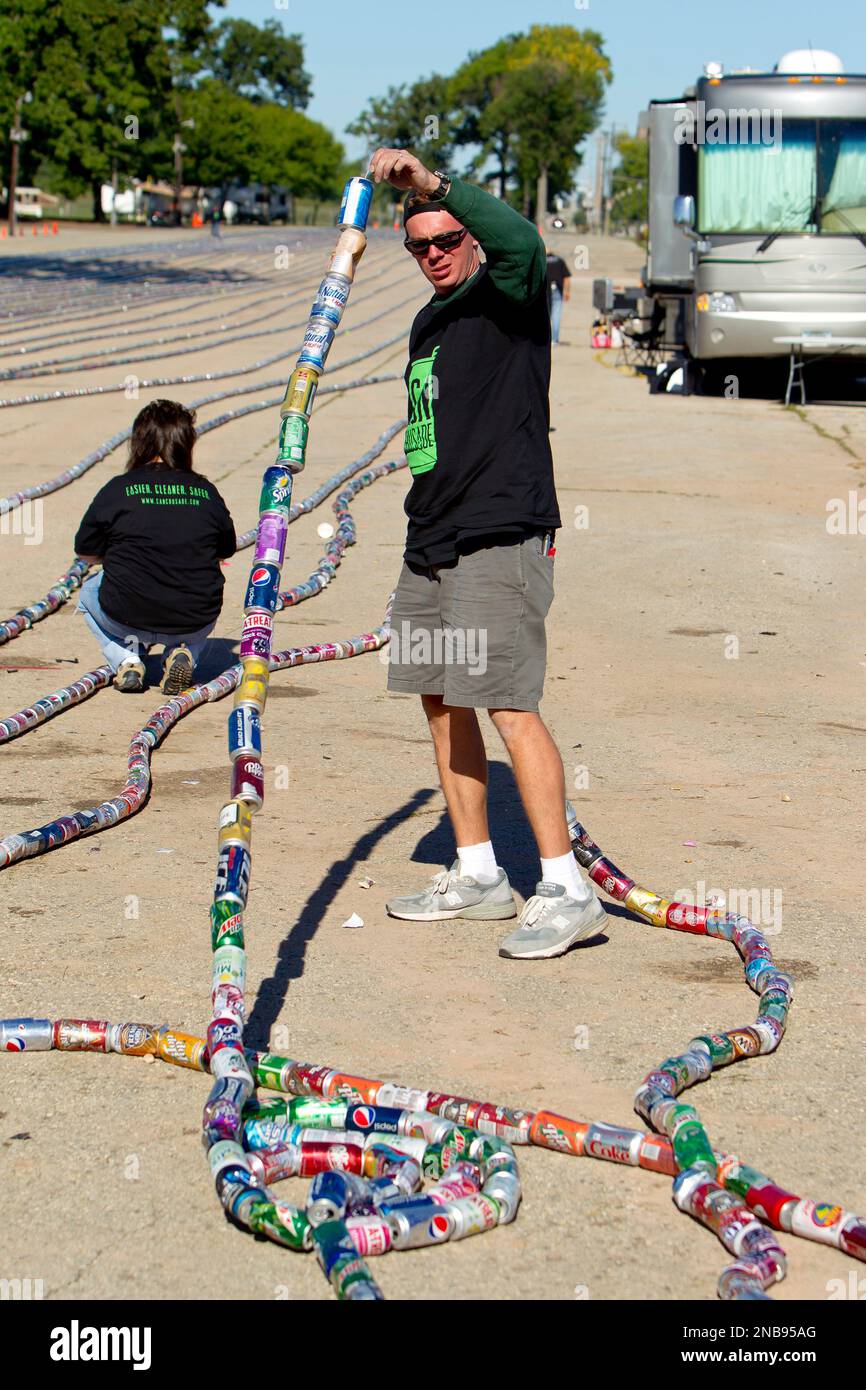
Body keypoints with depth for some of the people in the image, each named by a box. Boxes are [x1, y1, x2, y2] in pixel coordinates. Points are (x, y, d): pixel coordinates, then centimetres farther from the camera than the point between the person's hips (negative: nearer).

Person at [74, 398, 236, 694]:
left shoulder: (118, 489, -3)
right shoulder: (207, 492, 3)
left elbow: (86, 553, 8)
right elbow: (225, 552, 16)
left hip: (127, 618, -1)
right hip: (195, 622, 1)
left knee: (90, 590, 32)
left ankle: (126, 660, 8)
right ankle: (183, 653, 7)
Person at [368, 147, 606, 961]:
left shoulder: (508, 299, -4)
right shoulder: (427, 323, 20)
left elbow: (520, 242, -29)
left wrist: (432, 181, -29)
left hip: (501, 537, -9)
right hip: (430, 543, 9)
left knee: (511, 705, -13)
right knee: (441, 698, 11)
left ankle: (565, 889, -8)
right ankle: (477, 876, 21)